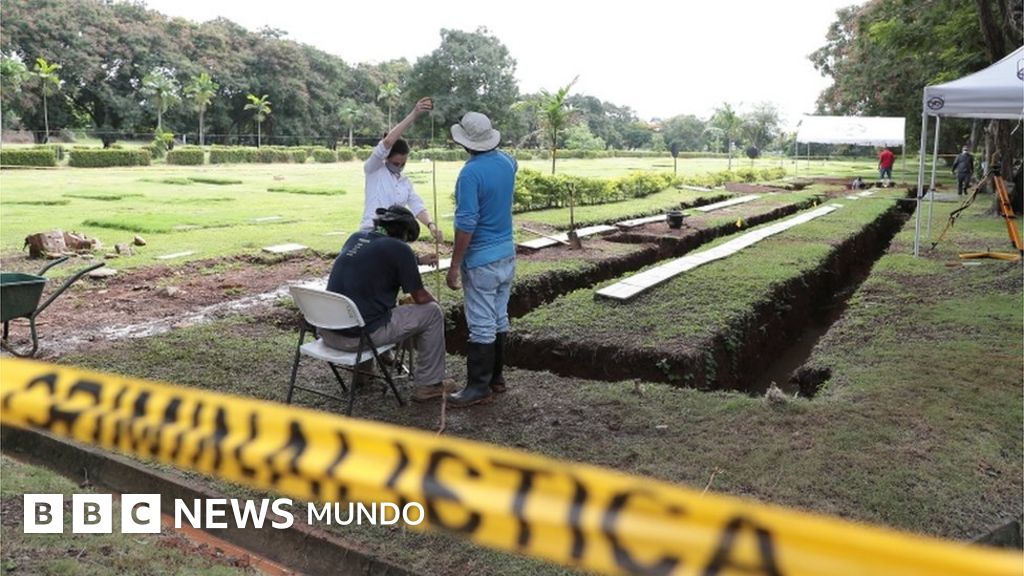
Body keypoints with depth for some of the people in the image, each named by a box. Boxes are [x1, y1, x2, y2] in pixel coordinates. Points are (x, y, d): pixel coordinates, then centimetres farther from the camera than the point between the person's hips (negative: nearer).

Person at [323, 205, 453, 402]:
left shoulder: (356, 237, 12)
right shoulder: (399, 249, -7)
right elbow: (421, 298, 1)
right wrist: (434, 300, 23)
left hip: (327, 332, 7)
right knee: (432, 312, 8)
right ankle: (429, 384, 16)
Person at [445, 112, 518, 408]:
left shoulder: (470, 173, -20)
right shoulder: (506, 162, 4)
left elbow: (466, 224, -23)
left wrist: (454, 265, -17)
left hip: (481, 260, -8)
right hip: (507, 253, 8)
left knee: (481, 325, -2)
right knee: (500, 319, 15)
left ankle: (479, 386, 5)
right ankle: (496, 376, 25)